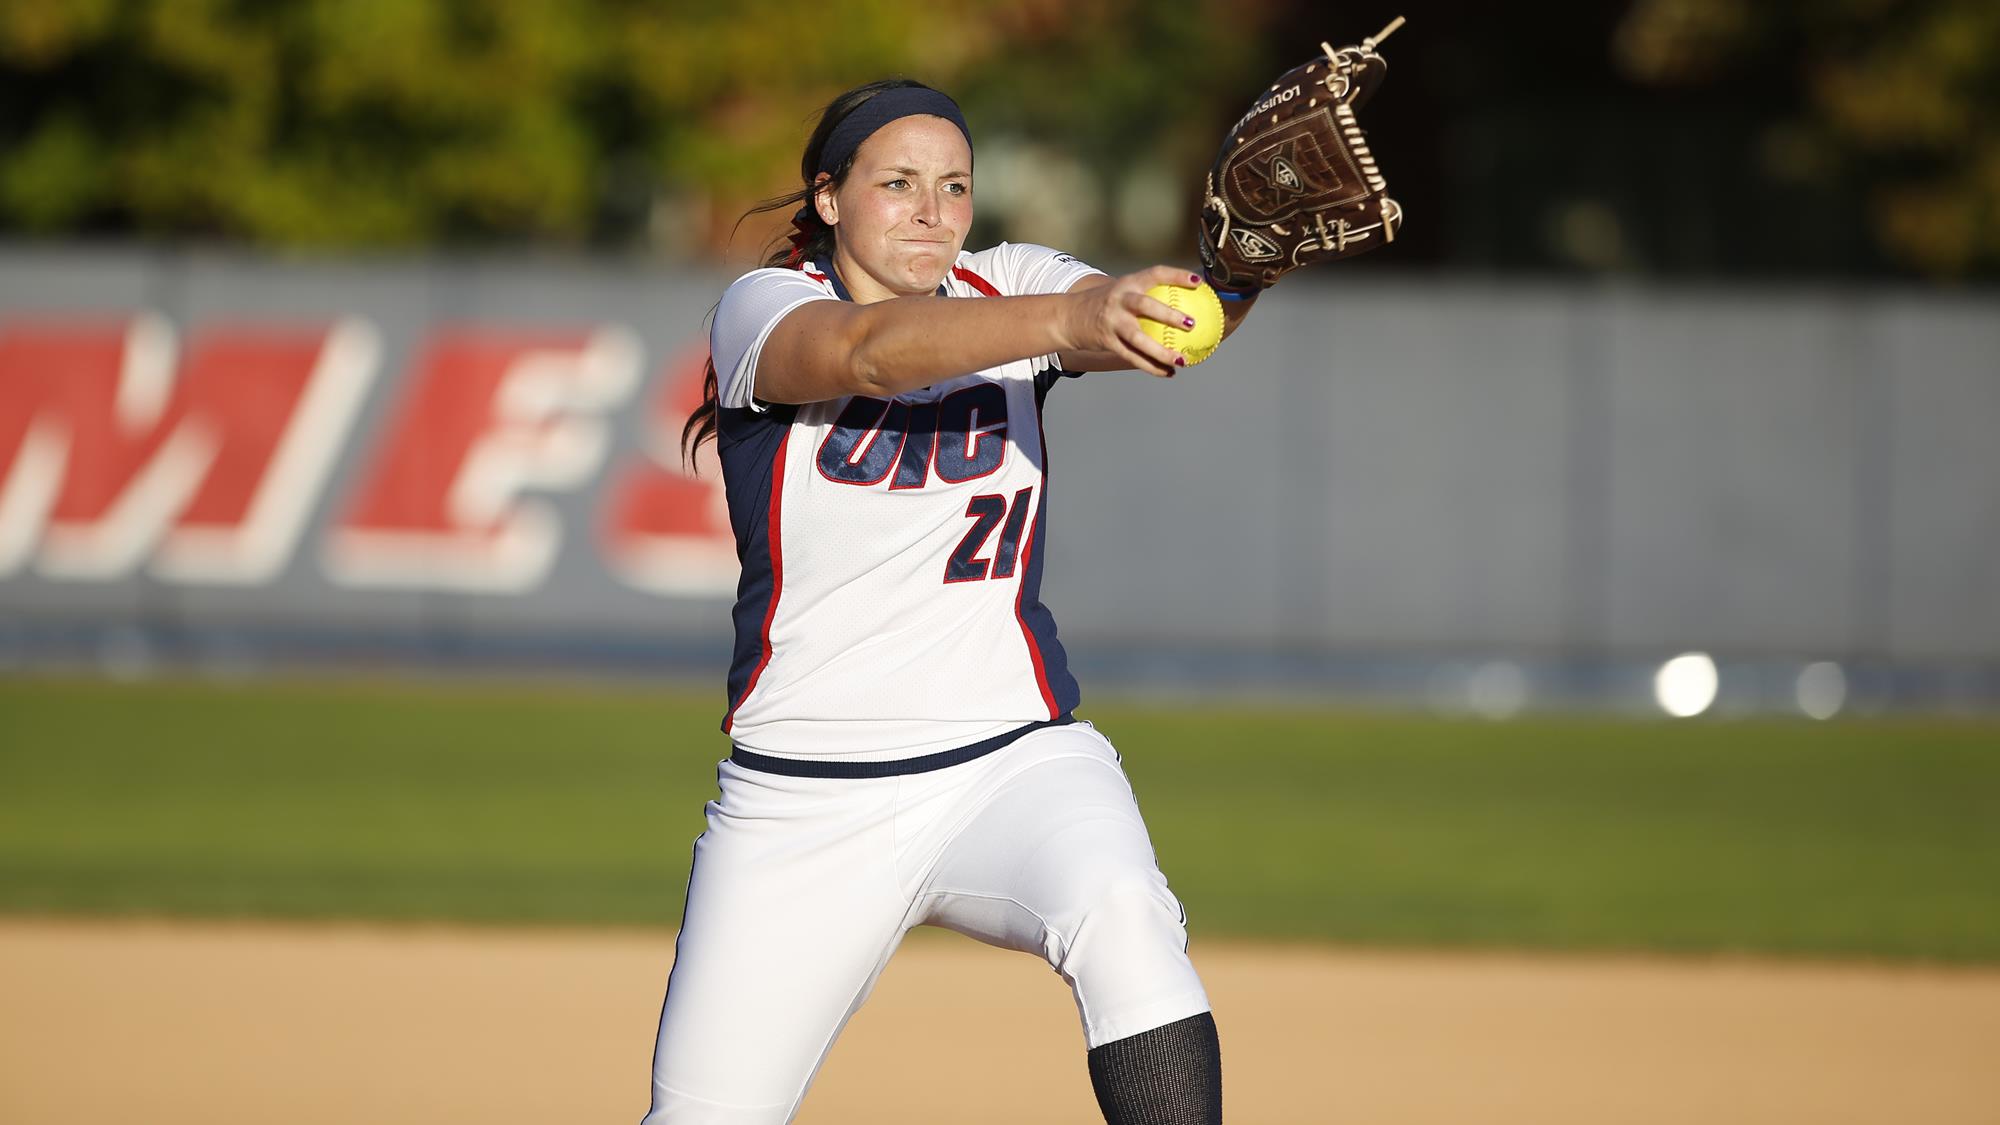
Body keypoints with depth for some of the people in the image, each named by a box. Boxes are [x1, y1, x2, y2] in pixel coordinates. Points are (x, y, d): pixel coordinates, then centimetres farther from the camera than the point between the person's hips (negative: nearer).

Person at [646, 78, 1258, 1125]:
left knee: (1120, 912, -33)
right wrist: (1073, 320, -44)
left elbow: (1163, 317, -15)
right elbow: (872, 351, -27)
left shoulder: (1008, 288, 4)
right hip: (798, 804, 0)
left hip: (1018, 761, 0)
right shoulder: (764, 307, -4)